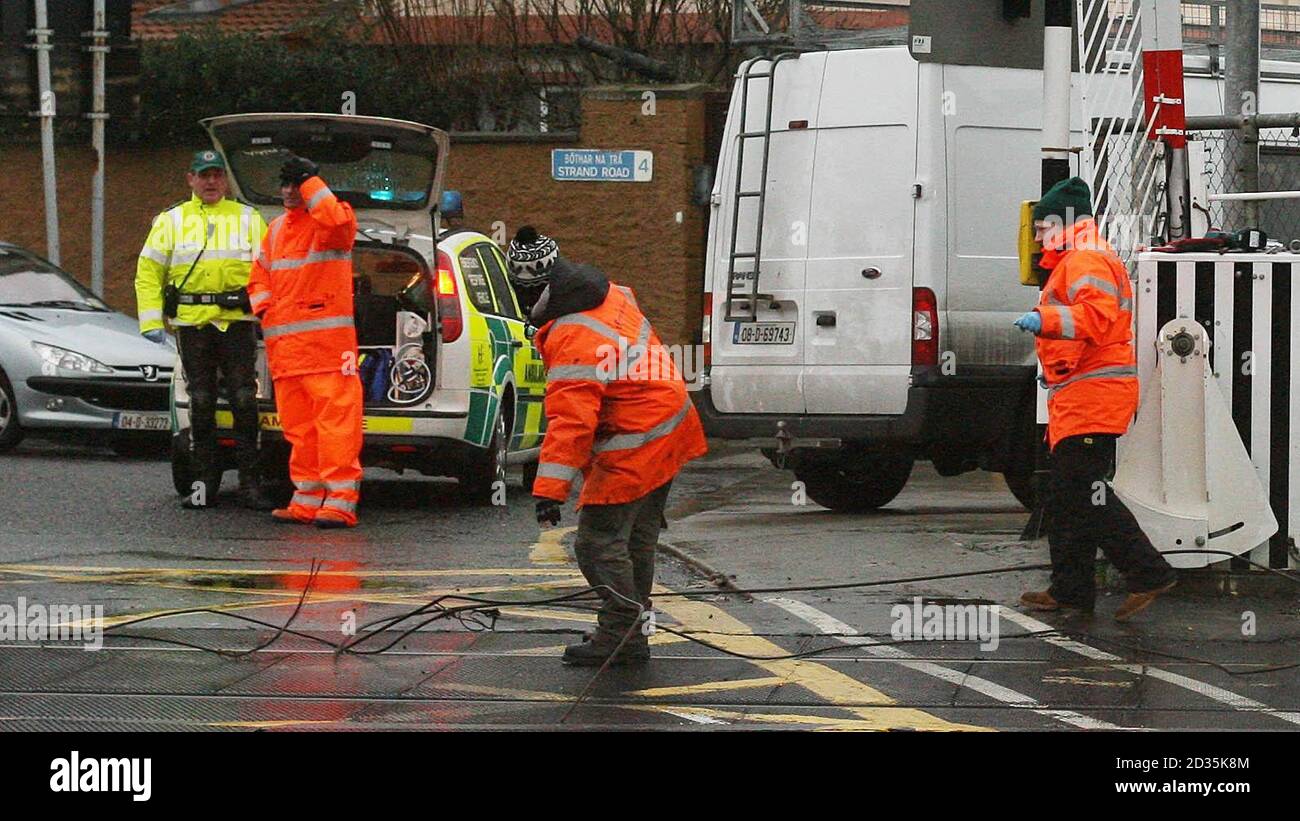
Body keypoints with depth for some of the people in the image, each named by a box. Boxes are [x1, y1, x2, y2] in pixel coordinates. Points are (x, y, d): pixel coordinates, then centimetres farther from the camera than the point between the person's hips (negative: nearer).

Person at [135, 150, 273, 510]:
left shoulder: (248, 219, 14)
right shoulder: (171, 221, 13)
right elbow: (148, 272, 8)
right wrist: (152, 322, -2)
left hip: (238, 321, -1)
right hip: (192, 322, 1)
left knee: (244, 400, -6)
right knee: (201, 404, 4)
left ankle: (250, 483, -2)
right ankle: (205, 482, 10)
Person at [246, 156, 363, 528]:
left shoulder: (328, 219, -1)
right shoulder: (277, 228, 21)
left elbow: (336, 222, -27)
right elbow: (260, 274, 28)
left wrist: (309, 181, -15)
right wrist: (262, 308, 8)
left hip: (327, 343, -8)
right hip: (283, 345, 8)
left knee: (334, 420, -11)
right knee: (297, 426, 9)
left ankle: (340, 501, -13)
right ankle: (308, 501, 14)